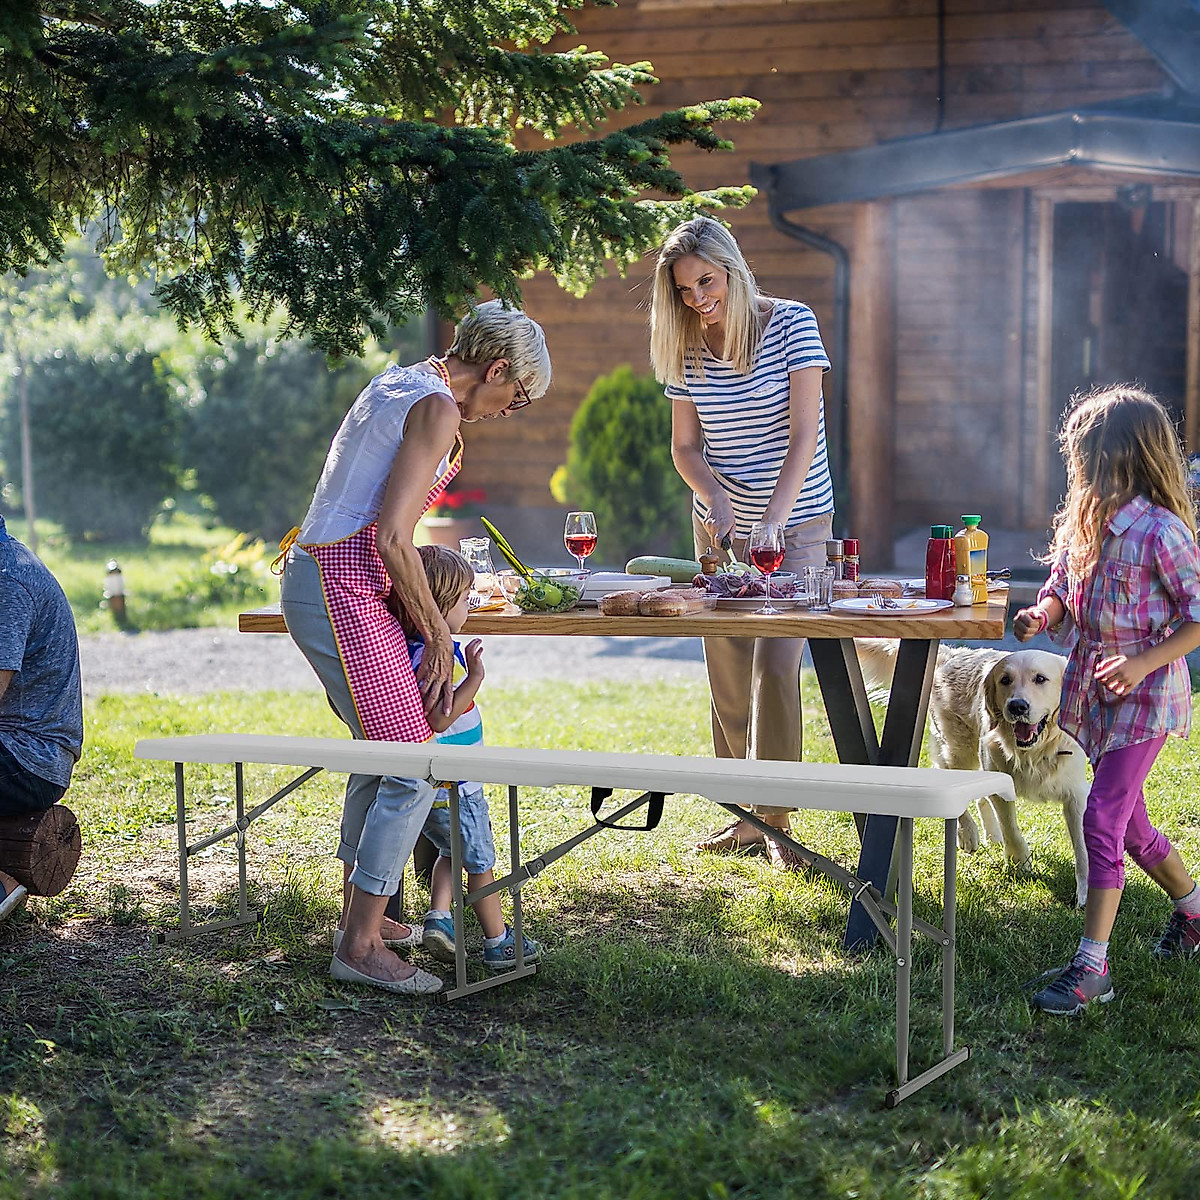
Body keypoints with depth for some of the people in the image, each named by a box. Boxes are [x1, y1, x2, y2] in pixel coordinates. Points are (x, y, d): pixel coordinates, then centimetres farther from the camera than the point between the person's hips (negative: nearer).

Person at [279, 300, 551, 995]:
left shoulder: (403, 384, 17)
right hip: (343, 591, -10)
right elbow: (392, 537, -19)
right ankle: (361, 945, -3)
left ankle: (360, 912, 31)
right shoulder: (437, 408, -13)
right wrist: (437, 631, -9)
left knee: (382, 750, 21)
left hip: (322, 578, 10)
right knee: (413, 768, -8)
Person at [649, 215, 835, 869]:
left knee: (774, 665, -15)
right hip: (720, 526, 5)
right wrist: (715, 498, -14)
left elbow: (804, 433, -17)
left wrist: (772, 521, -27)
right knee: (727, 672, 5)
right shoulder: (687, 349, 1)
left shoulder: (790, 323, -12)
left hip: (797, 521, -5)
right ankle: (746, 815, 17)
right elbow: (685, 445, 7)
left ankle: (776, 820, -7)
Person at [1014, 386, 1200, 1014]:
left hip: (1145, 696, -8)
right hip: (1094, 690, 8)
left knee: (1103, 819, -11)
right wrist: (1041, 615, -8)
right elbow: (1062, 591, 14)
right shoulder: (1084, 522, 4)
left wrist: (1142, 662, -25)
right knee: (1127, 819, 18)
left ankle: (1091, 967, -6)